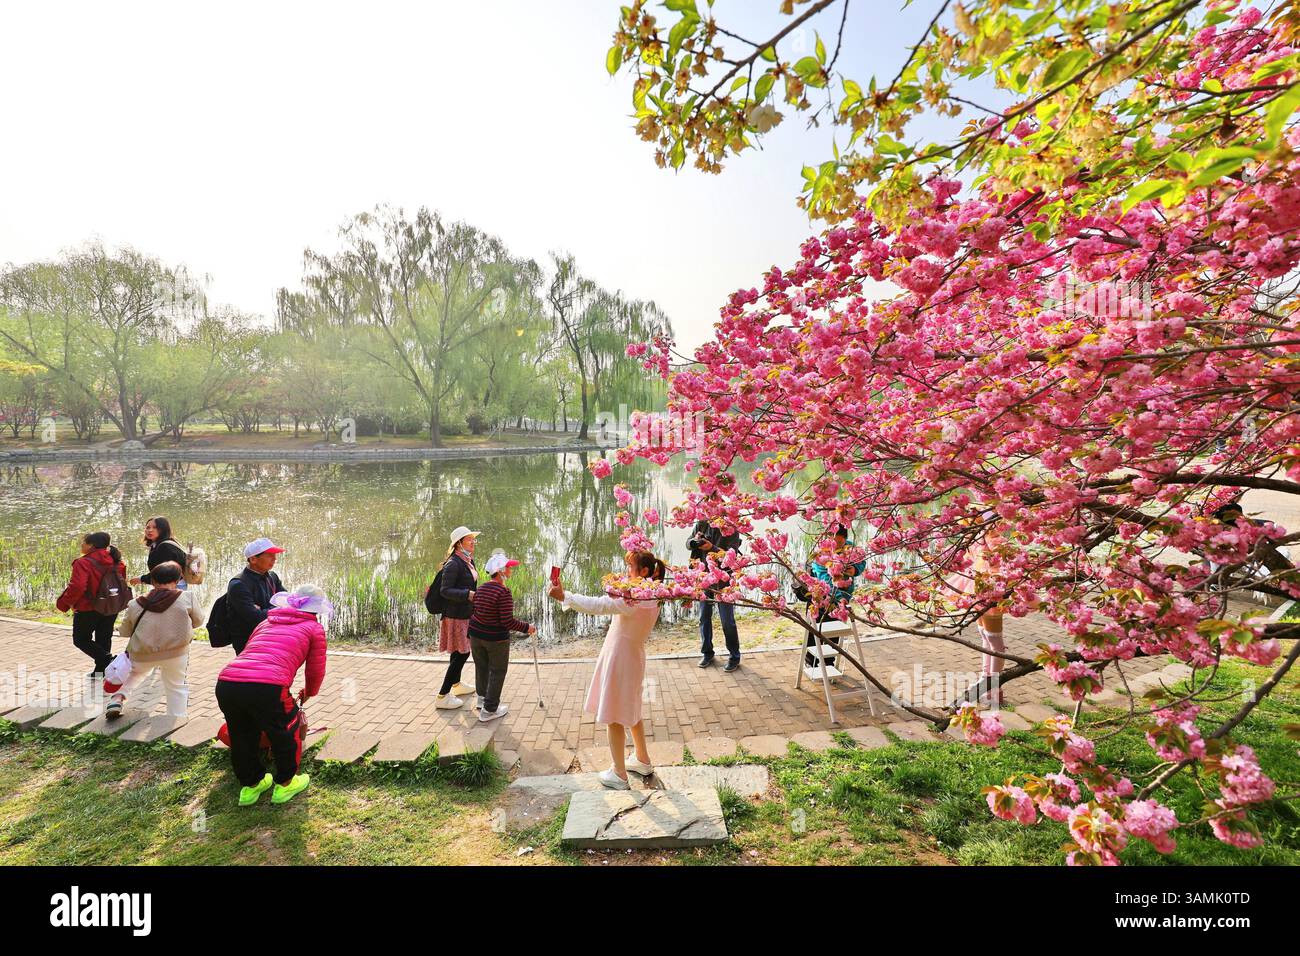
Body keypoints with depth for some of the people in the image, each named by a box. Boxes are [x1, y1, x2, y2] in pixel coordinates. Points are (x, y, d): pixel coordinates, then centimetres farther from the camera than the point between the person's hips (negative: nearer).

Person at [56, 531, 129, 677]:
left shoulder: (83, 563, -20)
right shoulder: (115, 561, 2)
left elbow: (77, 587, -27)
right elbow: (122, 582, 11)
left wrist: (64, 604, -13)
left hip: (88, 610, -6)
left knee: (81, 639, 10)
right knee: (104, 639, 17)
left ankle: (108, 659, -8)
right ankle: (101, 670, 23)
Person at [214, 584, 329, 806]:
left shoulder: (266, 623, 30)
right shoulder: (314, 628, 15)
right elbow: (316, 672, 19)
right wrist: (307, 693, 42)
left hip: (225, 682, 6)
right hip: (267, 687, -5)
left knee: (242, 735, 29)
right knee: (285, 733, 21)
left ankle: (250, 785, 45)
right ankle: (284, 785, 36)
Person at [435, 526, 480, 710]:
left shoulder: (469, 560, 8)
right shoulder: (453, 564, -21)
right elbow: (445, 591, -23)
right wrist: (468, 595, -30)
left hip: (465, 614, 9)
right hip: (455, 615, -9)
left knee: (459, 651, 22)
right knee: (462, 653, -5)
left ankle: (456, 685, 40)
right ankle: (443, 696, 5)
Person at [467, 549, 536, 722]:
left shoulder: (481, 589, 0)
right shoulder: (504, 593, -24)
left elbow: (475, 612, 8)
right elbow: (508, 621, -26)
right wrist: (526, 627, -13)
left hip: (476, 635, 7)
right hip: (496, 639, -7)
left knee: (481, 667, 22)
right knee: (497, 671, 7)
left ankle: (482, 699, 40)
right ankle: (489, 710, 13)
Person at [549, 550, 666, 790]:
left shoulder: (635, 599, -28)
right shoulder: (651, 597, 1)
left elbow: (598, 605, -36)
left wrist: (564, 596, -33)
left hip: (620, 661, -9)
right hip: (632, 658, 9)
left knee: (614, 718, 7)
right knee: (631, 711, 25)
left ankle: (619, 775, 21)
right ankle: (643, 761, 40)